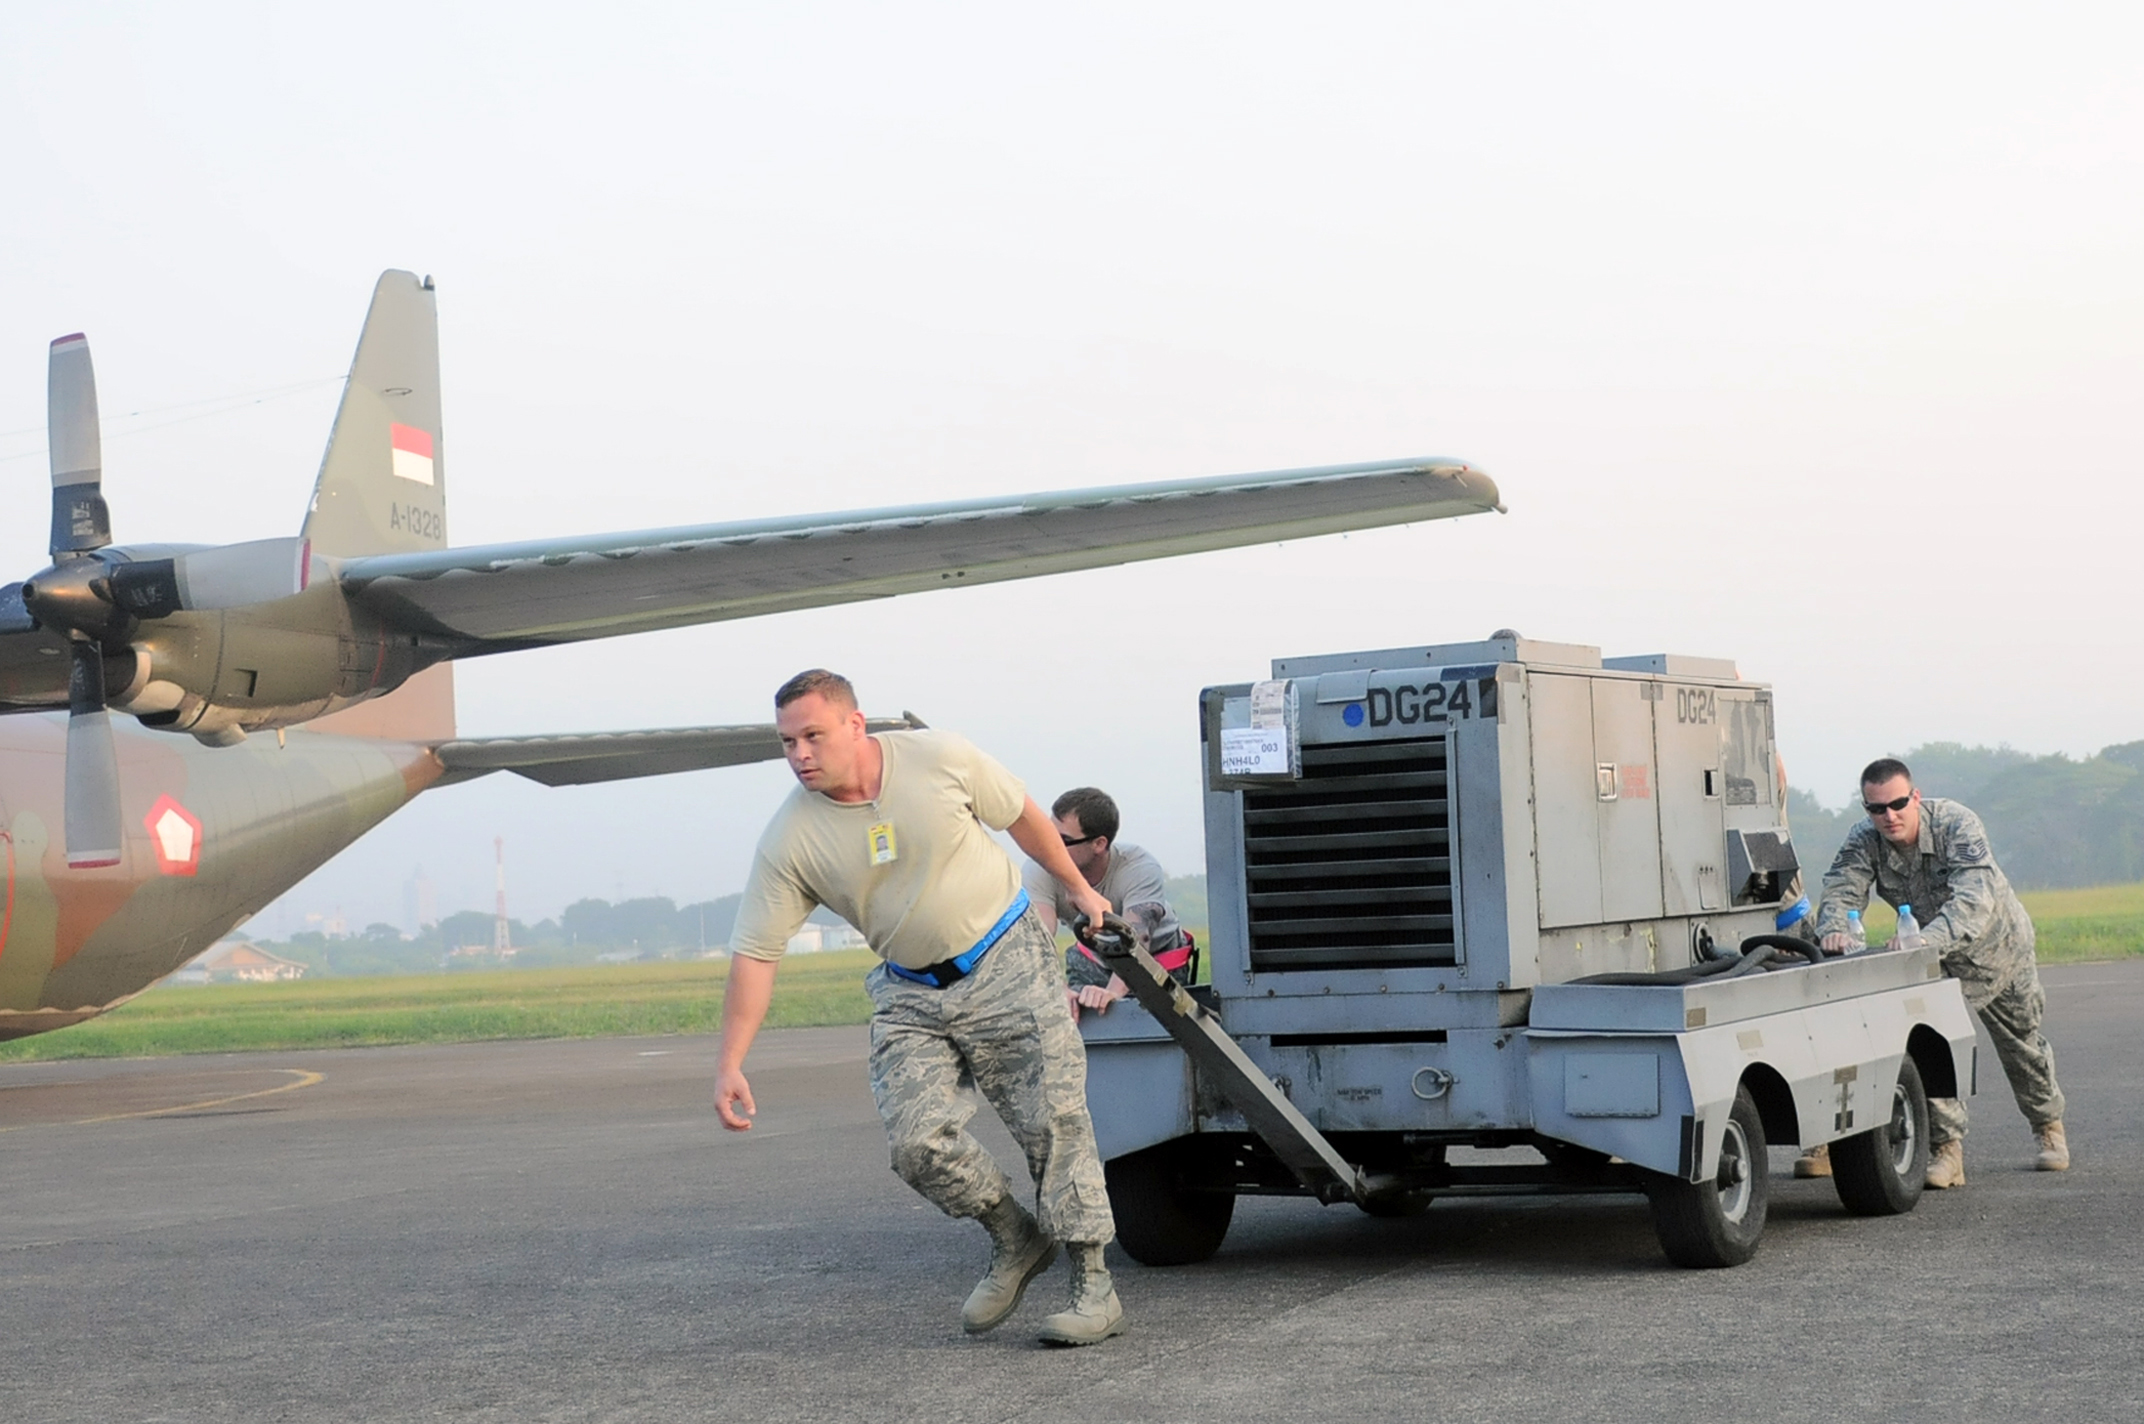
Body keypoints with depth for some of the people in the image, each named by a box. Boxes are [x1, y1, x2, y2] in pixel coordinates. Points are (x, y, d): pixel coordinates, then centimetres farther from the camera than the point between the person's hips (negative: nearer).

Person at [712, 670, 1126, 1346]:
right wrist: (730, 1064, -15)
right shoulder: (789, 840, -11)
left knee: (1052, 1121, -7)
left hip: (1008, 962, -2)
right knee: (920, 1142, -13)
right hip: (912, 997, 2)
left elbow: (1021, 815, 5)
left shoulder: (941, 757, -12)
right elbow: (755, 953, -10)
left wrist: (1078, 887, 15)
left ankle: (1094, 1283, 1)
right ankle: (1015, 1240, 12)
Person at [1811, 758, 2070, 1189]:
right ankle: (1947, 1149, -13)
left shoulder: (1957, 825, -36)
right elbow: (1841, 890, -34)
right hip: (1935, 959, 2)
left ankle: (2049, 1125, 43)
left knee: (2021, 1044, 18)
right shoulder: (1863, 842, -24)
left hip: (1998, 946, -2)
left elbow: (1974, 901, -47)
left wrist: (1927, 939, -65)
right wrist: (1833, 929, -59)